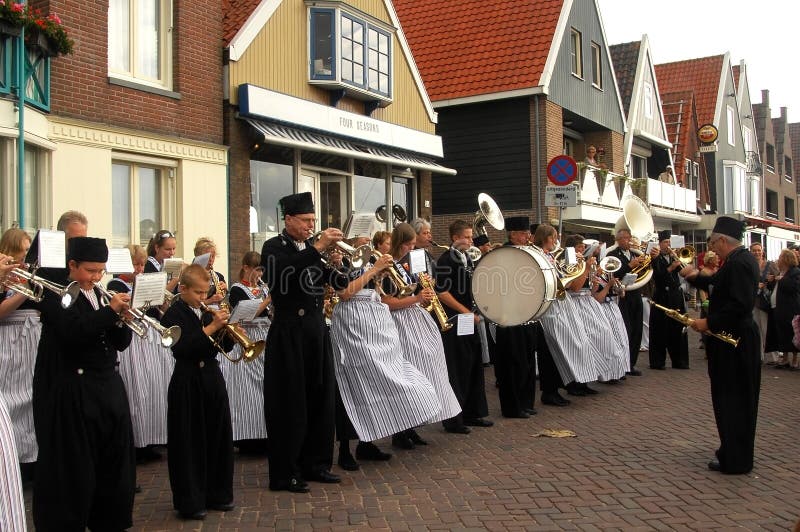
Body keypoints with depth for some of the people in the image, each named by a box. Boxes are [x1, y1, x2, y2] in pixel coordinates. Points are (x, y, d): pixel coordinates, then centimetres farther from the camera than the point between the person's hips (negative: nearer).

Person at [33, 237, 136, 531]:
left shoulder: (101, 295, 13)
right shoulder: (54, 294, -7)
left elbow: (120, 343, 9)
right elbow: (72, 332, -23)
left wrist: (122, 318, -9)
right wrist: (110, 310, -22)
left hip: (109, 387, 7)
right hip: (72, 391, -7)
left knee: (115, 462, 9)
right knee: (74, 466, 1)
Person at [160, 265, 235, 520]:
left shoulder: (208, 312, 10)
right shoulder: (173, 314, -8)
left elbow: (225, 346, 13)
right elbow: (181, 348, -23)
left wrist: (227, 331, -8)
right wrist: (211, 328, -27)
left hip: (213, 381, 6)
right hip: (188, 385, -6)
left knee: (218, 438, 11)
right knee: (190, 443, 1)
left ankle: (217, 494, 23)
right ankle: (190, 502, 10)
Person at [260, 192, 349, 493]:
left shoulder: (312, 248, 13)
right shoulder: (274, 247, -5)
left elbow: (339, 284, 9)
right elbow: (284, 273, -28)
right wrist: (317, 248, -30)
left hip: (316, 332, 7)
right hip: (289, 335, -7)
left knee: (320, 400, 11)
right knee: (290, 404, -1)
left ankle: (315, 463, 23)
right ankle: (285, 473, 8)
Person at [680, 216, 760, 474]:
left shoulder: (739, 263, -20)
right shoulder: (740, 259, 12)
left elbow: (740, 305, -28)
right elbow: (719, 285, 19)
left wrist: (709, 323, -22)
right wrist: (696, 277, 4)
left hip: (734, 342, -11)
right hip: (735, 339, 11)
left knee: (732, 400, -2)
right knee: (735, 400, 18)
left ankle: (735, 460, 6)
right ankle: (734, 451, 30)